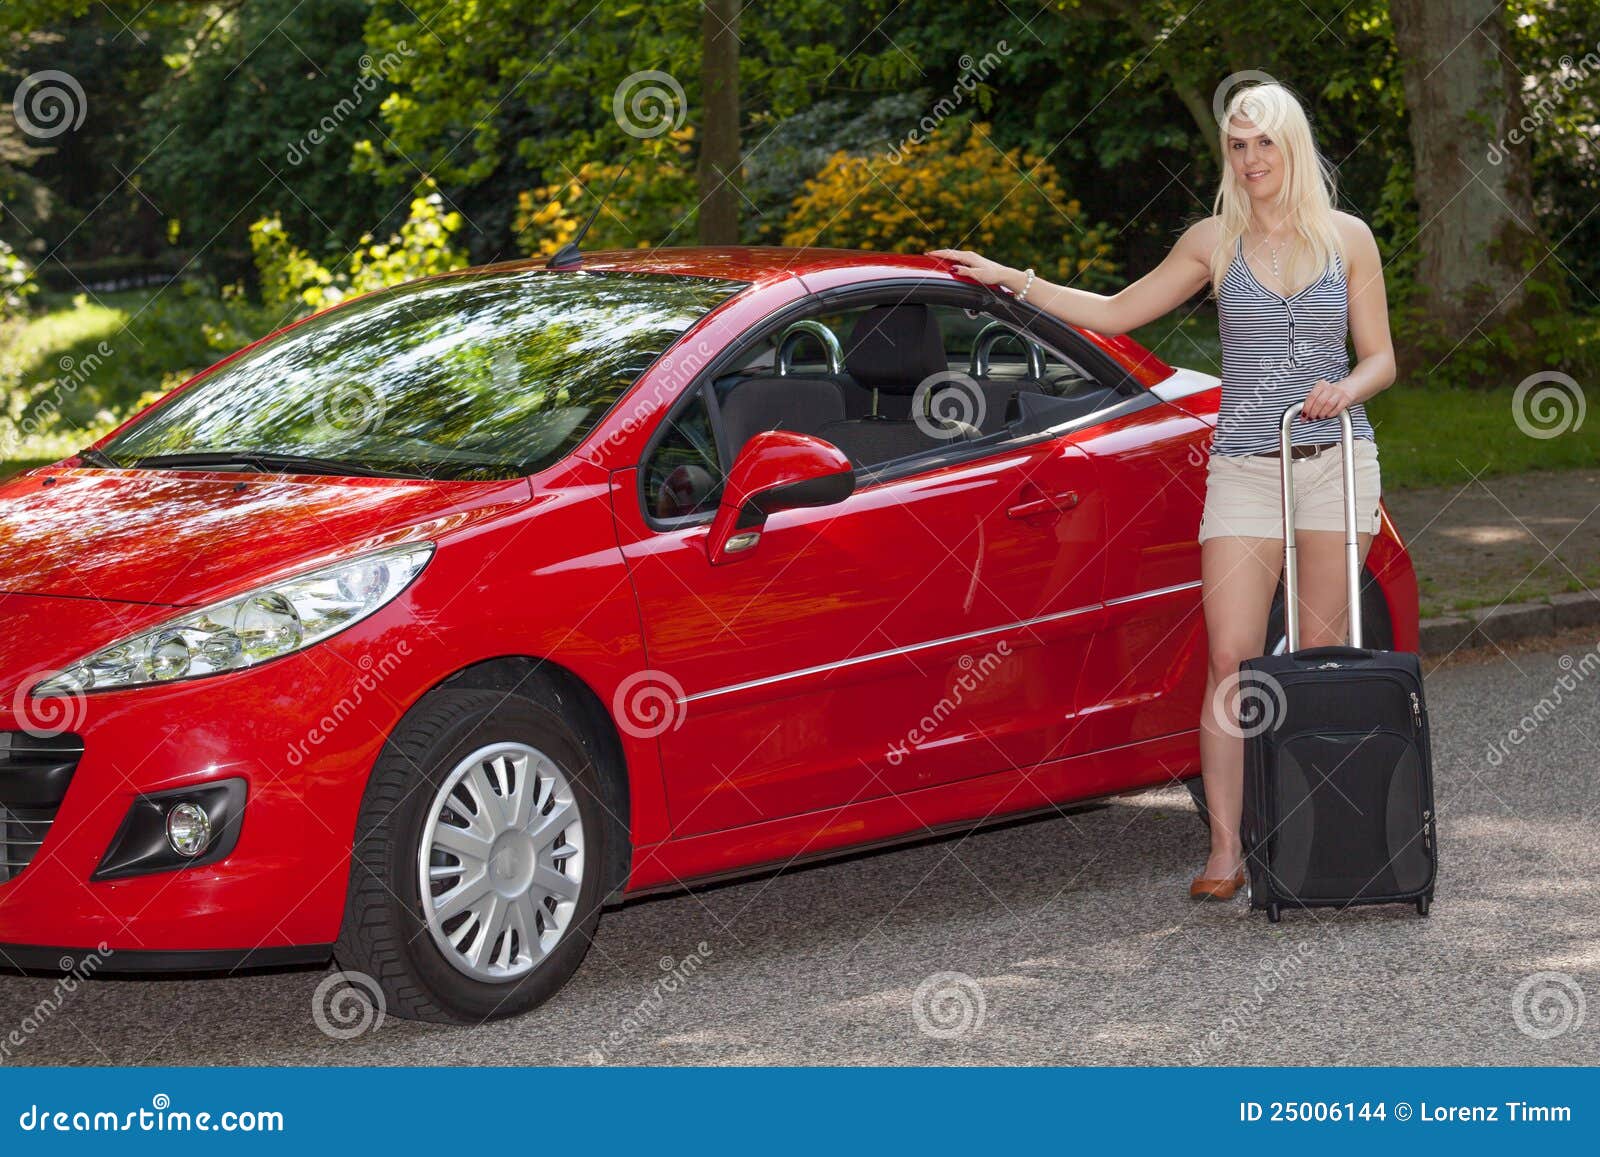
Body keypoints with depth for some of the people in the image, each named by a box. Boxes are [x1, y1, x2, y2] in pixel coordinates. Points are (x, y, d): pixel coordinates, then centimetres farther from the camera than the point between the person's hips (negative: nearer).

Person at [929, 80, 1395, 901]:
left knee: (1320, 660, 0)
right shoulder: (1214, 241, 8)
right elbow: (1115, 313, 14)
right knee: (1229, 660, -9)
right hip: (1244, 465, 0)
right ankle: (1225, 854, -8)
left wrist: (1345, 390, -13)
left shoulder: (1347, 239, 6)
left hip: (1336, 459, 0)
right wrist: (1012, 281, 9)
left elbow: (1380, 358, 9)